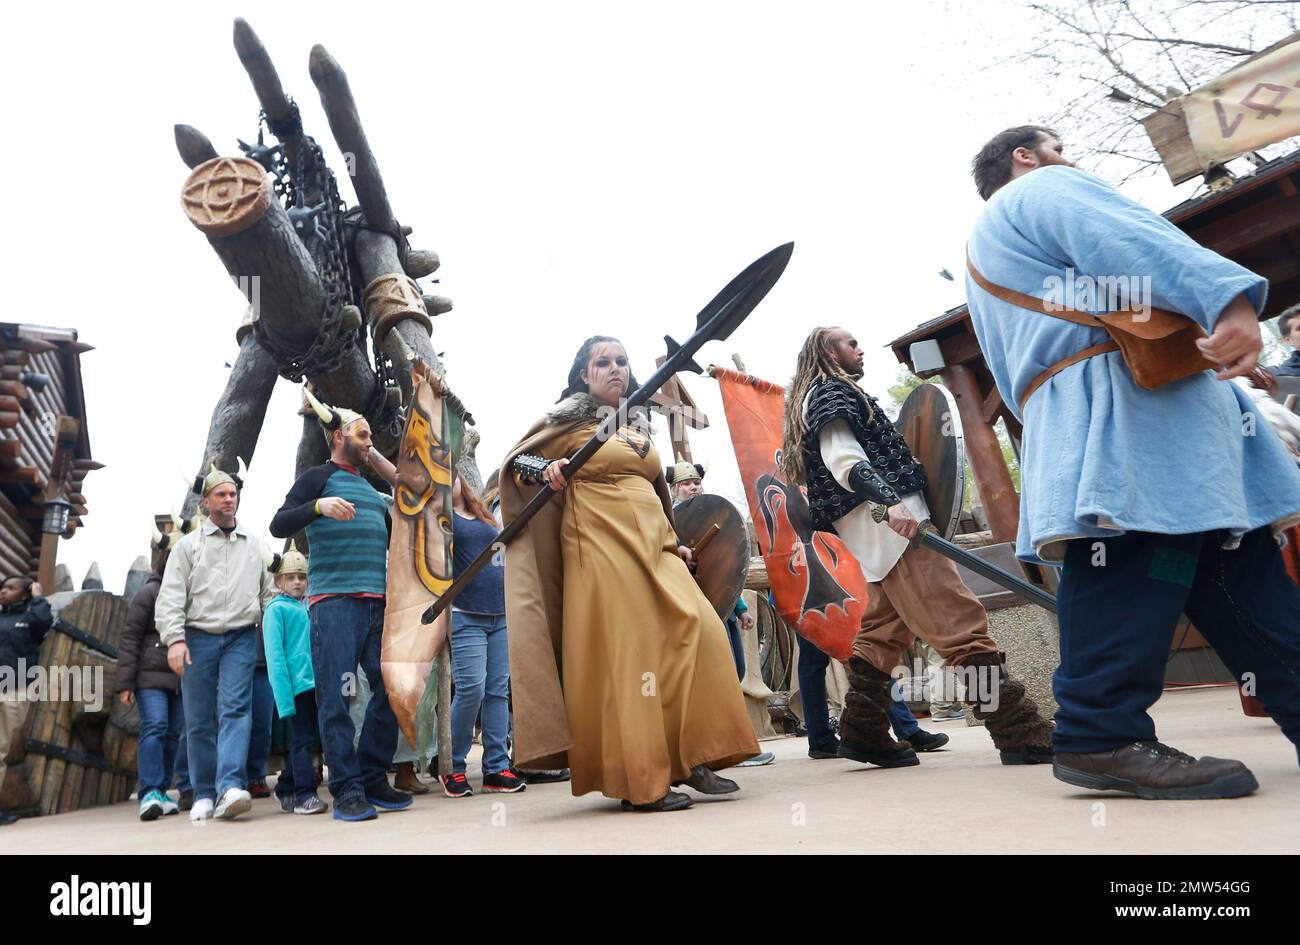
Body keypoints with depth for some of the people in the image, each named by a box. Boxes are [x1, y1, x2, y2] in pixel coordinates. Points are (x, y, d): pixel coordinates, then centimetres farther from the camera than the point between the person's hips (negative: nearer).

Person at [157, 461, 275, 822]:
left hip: (241, 639, 1)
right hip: (198, 639, 0)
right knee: (199, 721, 2)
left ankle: (229, 788, -22)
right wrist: (174, 639, -12)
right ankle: (204, 795, 12)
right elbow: (170, 597, 0)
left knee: (236, 710, -14)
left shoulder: (253, 546, 16)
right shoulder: (188, 545, 9)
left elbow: (267, 594, 20)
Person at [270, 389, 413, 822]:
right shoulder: (318, 477, 6)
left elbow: (394, 538, 34)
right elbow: (279, 526, -5)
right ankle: (347, 791, -2)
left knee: (392, 689, 2)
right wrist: (318, 506, -22)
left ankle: (373, 780, 12)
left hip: (377, 603, 7)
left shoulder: (371, 489, 26)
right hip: (334, 602, -6)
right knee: (336, 697, -7)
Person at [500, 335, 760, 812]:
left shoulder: (639, 427, 21)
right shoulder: (568, 422, 3)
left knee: (698, 632, -6)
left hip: (653, 546, 6)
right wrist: (547, 472, -18)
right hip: (600, 545, -6)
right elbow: (514, 464, 2)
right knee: (622, 653, -9)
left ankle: (690, 759, 3)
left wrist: (674, 541, 21)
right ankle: (638, 781, -1)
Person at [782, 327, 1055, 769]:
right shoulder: (831, 391, -2)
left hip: (877, 523, 11)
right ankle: (1021, 733, -15)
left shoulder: (820, 395, 28)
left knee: (886, 628, 10)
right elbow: (842, 458, -18)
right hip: (886, 521, -11)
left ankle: (863, 732, 10)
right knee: (959, 619, -14)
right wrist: (888, 500, -32)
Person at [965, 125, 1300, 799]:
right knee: (1135, 548, -19)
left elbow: (1013, 377, 31)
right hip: (1130, 396, -9)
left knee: (1235, 563, 6)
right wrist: (1229, 297, -25)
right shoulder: (1043, 189, 9)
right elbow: (1131, 239, -12)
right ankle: (1103, 735, -23)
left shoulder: (983, 254, 36)